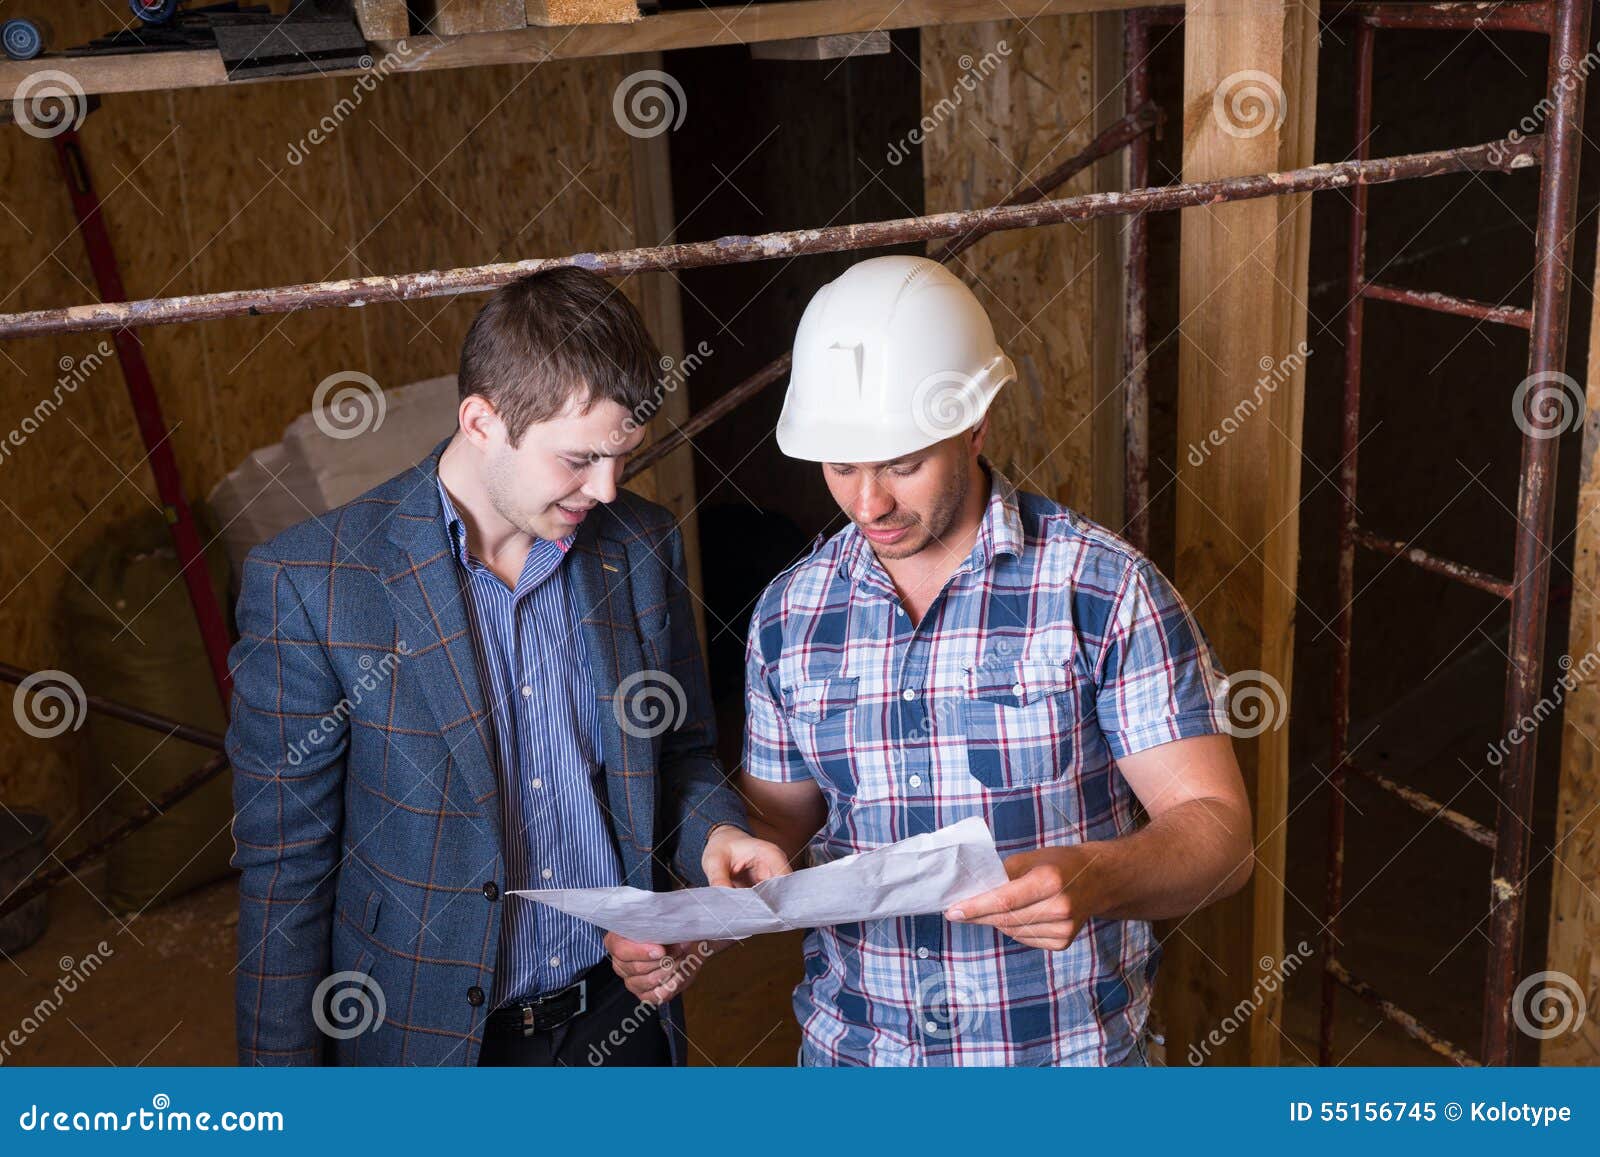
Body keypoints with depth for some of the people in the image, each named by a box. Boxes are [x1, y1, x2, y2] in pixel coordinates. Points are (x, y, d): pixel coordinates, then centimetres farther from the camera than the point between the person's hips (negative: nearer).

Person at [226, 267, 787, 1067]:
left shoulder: (644, 548, -4)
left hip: (622, 1015, 4)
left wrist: (714, 834, -11)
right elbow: (284, 868, -11)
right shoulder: (307, 584, -16)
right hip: (429, 1037, -3)